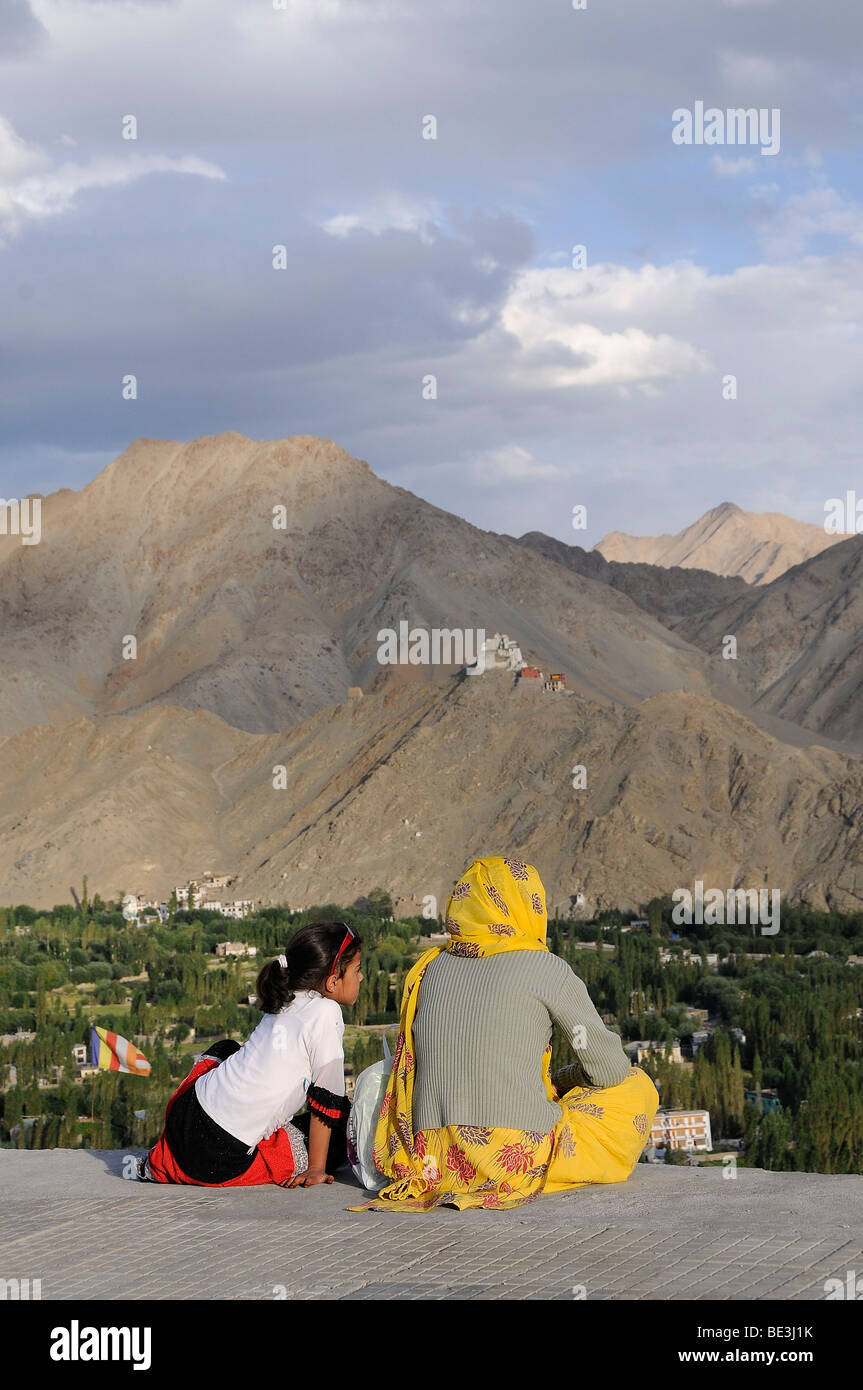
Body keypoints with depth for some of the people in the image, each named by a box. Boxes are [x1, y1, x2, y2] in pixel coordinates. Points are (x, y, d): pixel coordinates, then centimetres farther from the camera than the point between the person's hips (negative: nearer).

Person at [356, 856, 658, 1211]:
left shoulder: (429, 968, 8)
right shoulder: (545, 969, -4)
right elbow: (609, 1069, 3)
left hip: (435, 1164, 5)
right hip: (522, 1160, -4)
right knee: (635, 1084, 17)